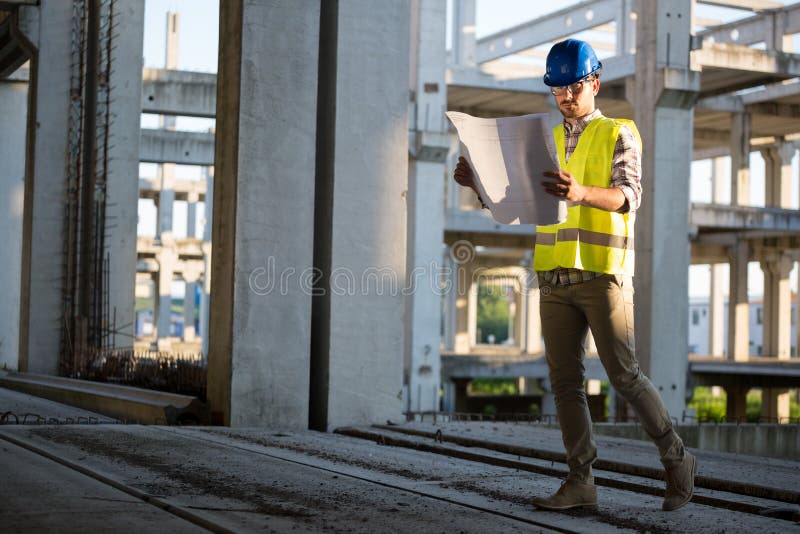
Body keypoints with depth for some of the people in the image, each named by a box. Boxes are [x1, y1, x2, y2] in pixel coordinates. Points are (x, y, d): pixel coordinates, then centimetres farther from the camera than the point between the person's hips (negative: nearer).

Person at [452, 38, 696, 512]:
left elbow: (629, 195, -15)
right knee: (565, 381, 2)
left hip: (604, 273, -5)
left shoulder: (619, 135, 2)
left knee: (624, 374, -5)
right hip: (555, 276, 5)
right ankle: (581, 481, 7)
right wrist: (478, 183, -9)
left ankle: (677, 460, 12)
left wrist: (582, 193, -36)